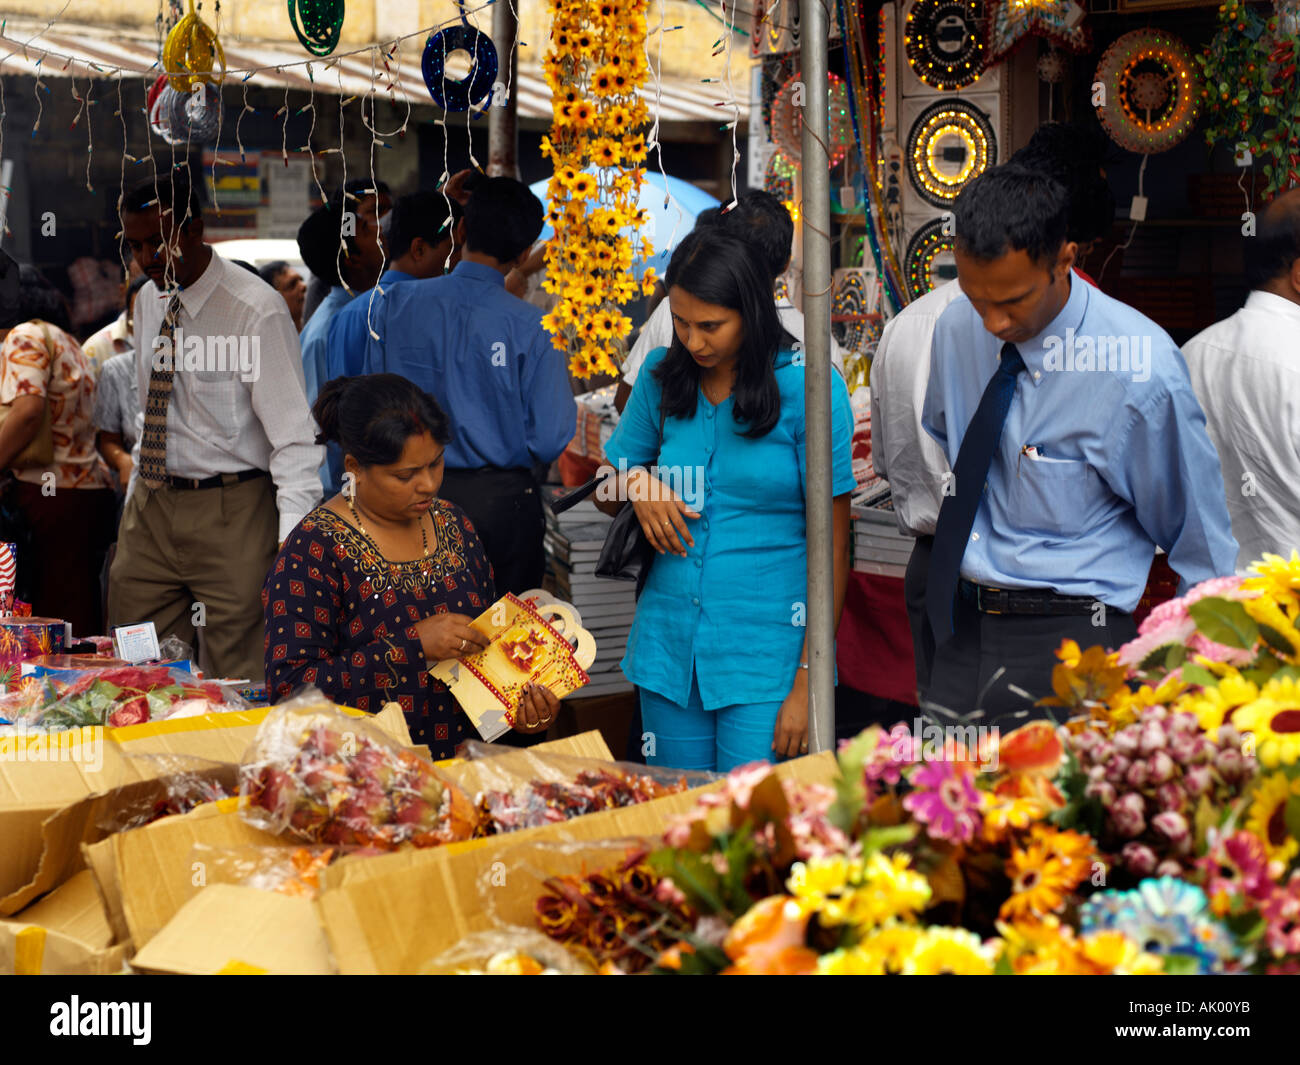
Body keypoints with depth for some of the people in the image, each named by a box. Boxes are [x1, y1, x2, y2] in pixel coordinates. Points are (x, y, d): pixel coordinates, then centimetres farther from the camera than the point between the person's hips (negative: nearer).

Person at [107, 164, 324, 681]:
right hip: (151, 507, 7)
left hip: (231, 516, -6)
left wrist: (293, 543, -23)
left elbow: (295, 438, -16)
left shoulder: (257, 309, -14)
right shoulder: (150, 299, 8)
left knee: (240, 678, -3)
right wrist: (140, 495, 16)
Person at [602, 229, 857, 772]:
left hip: (768, 646, -4)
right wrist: (637, 483, -6)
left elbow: (831, 543, -9)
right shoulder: (662, 376, 6)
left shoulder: (809, 387, -8)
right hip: (670, 640, 4)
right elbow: (607, 496, 19)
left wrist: (808, 683, -13)